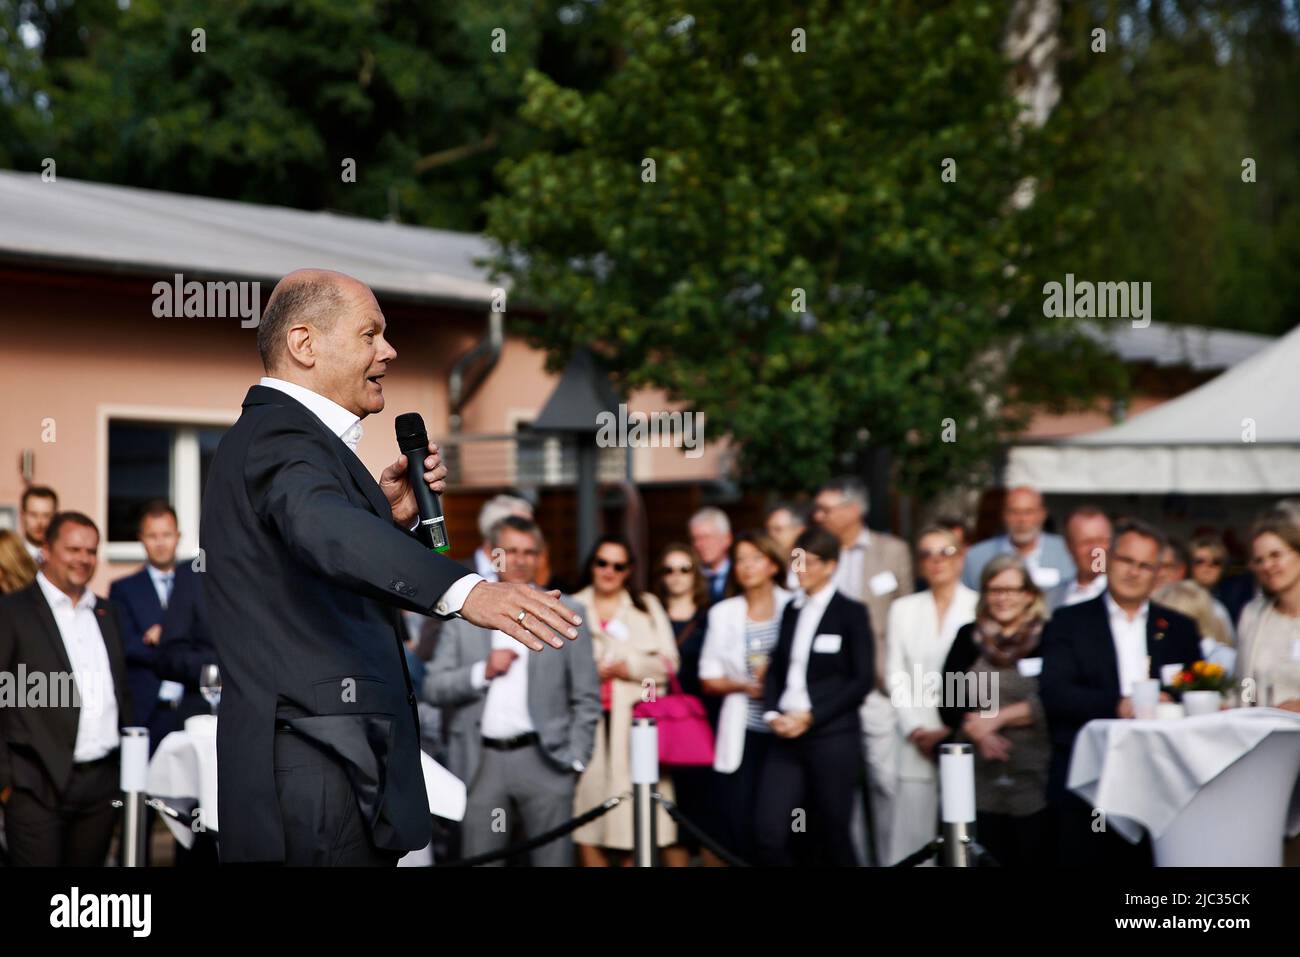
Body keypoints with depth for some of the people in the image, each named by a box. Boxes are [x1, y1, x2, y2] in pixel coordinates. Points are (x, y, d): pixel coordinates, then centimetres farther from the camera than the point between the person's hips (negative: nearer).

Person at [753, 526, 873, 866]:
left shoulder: (851, 613, -1)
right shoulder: (791, 610, 16)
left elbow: (862, 680, -6)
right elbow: (775, 670, 17)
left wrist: (811, 717, -11)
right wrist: (772, 714, -2)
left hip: (833, 738, -5)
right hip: (787, 736, 5)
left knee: (832, 838, 2)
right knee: (769, 832, -6)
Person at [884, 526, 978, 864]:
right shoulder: (903, 609, 14)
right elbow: (897, 677, 11)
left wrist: (955, 730, -7)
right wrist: (916, 730, -2)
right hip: (918, 745, 3)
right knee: (911, 842, -3)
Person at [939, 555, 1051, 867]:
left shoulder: (1047, 639, 1)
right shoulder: (970, 637, 10)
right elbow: (949, 704, 5)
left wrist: (997, 717, -9)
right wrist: (979, 732, -12)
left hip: (1035, 779, -2)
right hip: (980, 780, 2)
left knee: (1034, 858, -2)